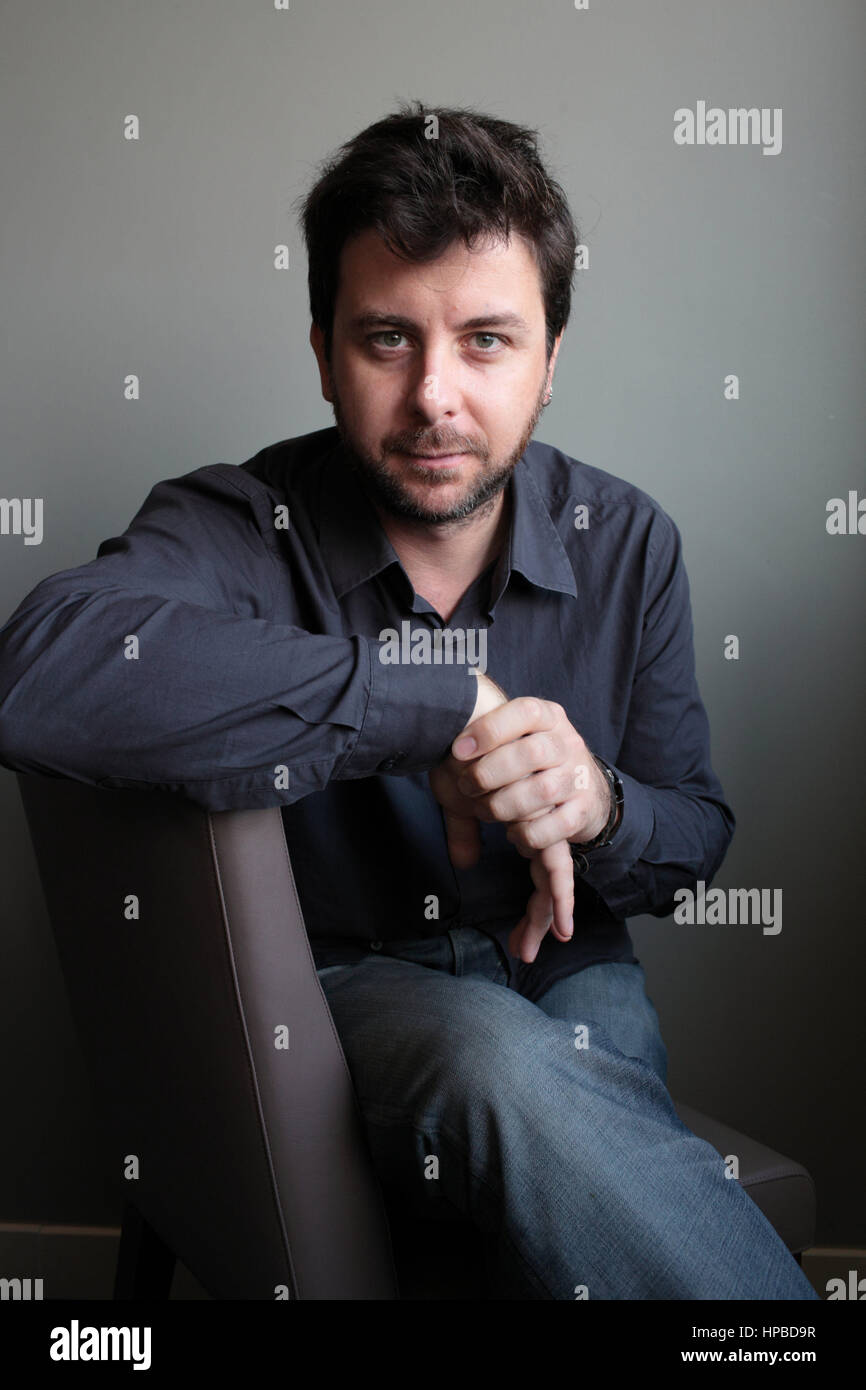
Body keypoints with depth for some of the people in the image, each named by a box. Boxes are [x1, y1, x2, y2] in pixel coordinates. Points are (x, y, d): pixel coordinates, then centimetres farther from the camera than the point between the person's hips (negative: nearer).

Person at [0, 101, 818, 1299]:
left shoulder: (626, 542, -1)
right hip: (346, 980, -2)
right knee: (508, 1068, -36)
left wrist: (598, 806, -21)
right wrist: (444, 703, -33)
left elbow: (696, 840, 6)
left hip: (567, 973, 3)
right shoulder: (242, 526, -14)